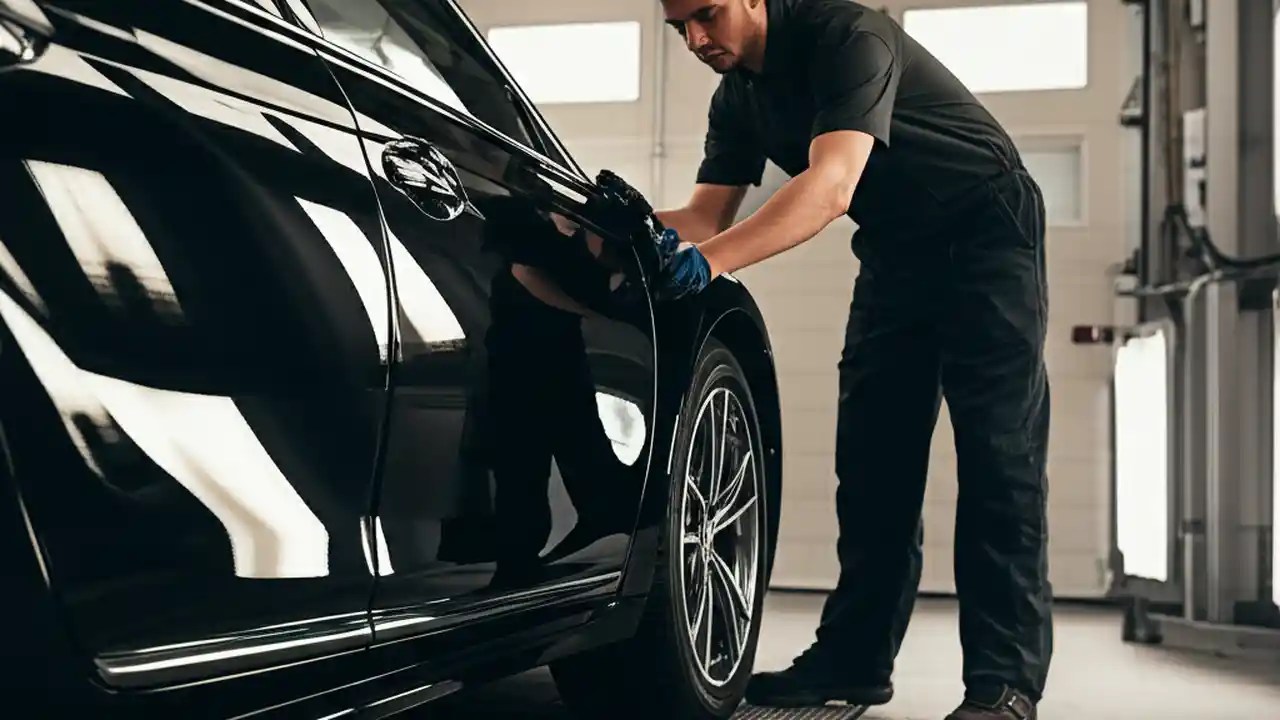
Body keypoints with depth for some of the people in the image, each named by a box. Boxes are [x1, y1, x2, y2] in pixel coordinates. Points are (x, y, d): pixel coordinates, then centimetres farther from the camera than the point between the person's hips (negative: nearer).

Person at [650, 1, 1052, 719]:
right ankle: (853, 660, 8)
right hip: (896, 251, 8)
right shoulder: (737, 96, 2)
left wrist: (712, 260, -46)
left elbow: (831, 187, -36)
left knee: (996, 454, -14)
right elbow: (708, 214, -1)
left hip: (985, 231, -8)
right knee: (872, 457, 2)